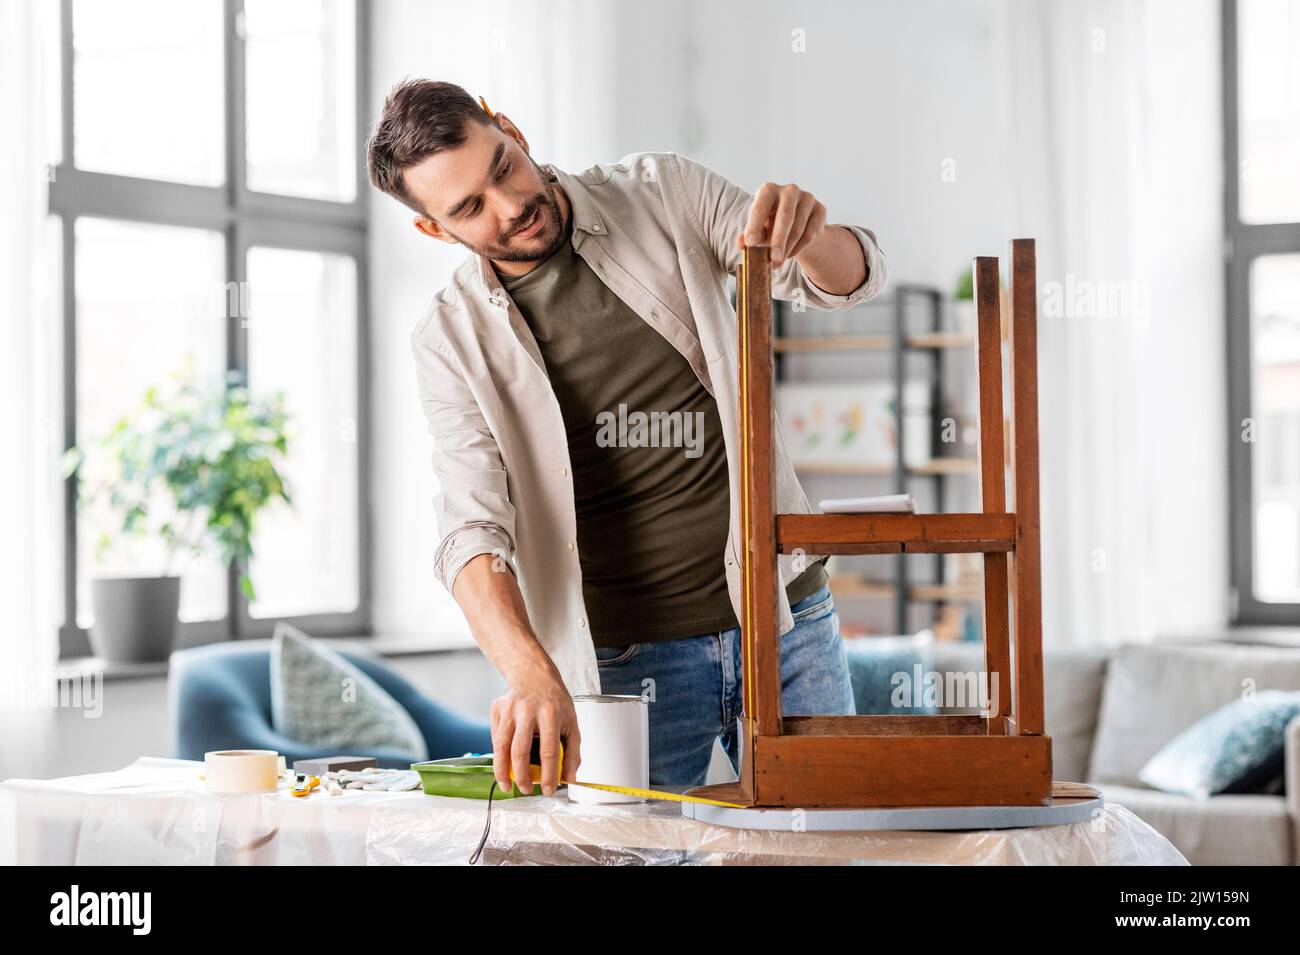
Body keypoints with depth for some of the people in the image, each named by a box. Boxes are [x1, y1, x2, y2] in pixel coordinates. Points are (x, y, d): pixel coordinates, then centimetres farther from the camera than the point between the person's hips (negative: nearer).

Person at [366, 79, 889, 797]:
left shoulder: (660, 194, 0)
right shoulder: (451, 340, -4)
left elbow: (849, 278, -2)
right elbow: (473, 530, -15)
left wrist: (807, 235, -28)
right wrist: (531, 675, -34)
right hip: (628, 658, -1)